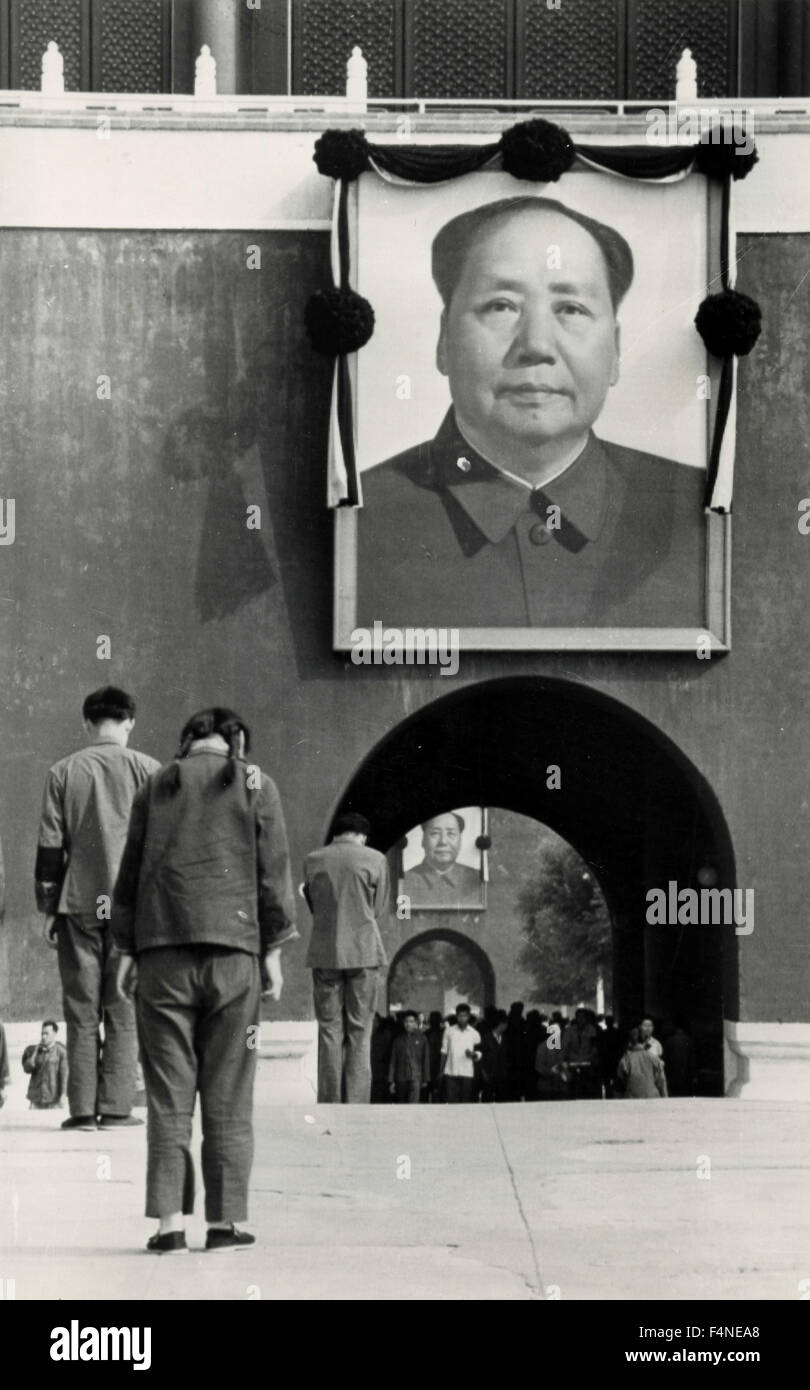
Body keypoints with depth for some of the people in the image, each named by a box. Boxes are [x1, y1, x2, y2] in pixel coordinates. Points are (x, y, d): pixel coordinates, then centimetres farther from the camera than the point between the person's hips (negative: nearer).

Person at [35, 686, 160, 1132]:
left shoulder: (63, 772, 5)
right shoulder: (147, 770, 2)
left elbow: (50, 846, 4)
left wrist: (48, 910, 9)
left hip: (78, 906, 1)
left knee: (81, 1011, 5)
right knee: (124, 1011, 2)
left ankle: (82, 1109, 1)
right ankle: (116, 1107, -1)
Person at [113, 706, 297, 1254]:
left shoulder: (156, 787, 11)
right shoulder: (255, 785, 5)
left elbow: (131, 872, 10)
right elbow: (273, 872, 1)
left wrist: (127, 949, 13)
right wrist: (273, 948, 5)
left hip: (163, 948, 1)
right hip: (232, 945, -1)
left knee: (168, 1091, 2)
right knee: (228, 1092, 4)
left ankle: (171, 1222, -4)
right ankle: (224, 1220, 3)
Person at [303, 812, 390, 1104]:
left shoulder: (312, 860, 4)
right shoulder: (375, 860, -2)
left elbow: (313, 907, 12)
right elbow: (380, 911, 3)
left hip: (324, 953, 1)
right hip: (363, 950, -1)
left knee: (329, 1029, 5)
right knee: (360, 1030, 3)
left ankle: (329, 1104, 2)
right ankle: (357, 1103, -1)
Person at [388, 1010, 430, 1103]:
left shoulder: (421, 1038, 4)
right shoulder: (399, 1039, 8)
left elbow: (426, 1059, 7)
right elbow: (393, 1060, 8)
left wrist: (425, 1079, 4)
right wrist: (391, 1081, 4)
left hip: (415, 1078, -3)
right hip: (400, 1077, 3)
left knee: (413, 1105, -14)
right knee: (401, 1105, 8)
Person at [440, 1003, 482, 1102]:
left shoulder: (474, 1034, 4)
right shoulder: (449, 1031, 6)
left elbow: (478, 1054, 6)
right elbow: (444, 1052, 10)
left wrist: (472, 1055, -16)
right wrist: (441, 1070, 6)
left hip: (467, 1073, 0)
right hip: (451, 1072, 0)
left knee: (465, 1103, 1)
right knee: (451, 1102, -4)